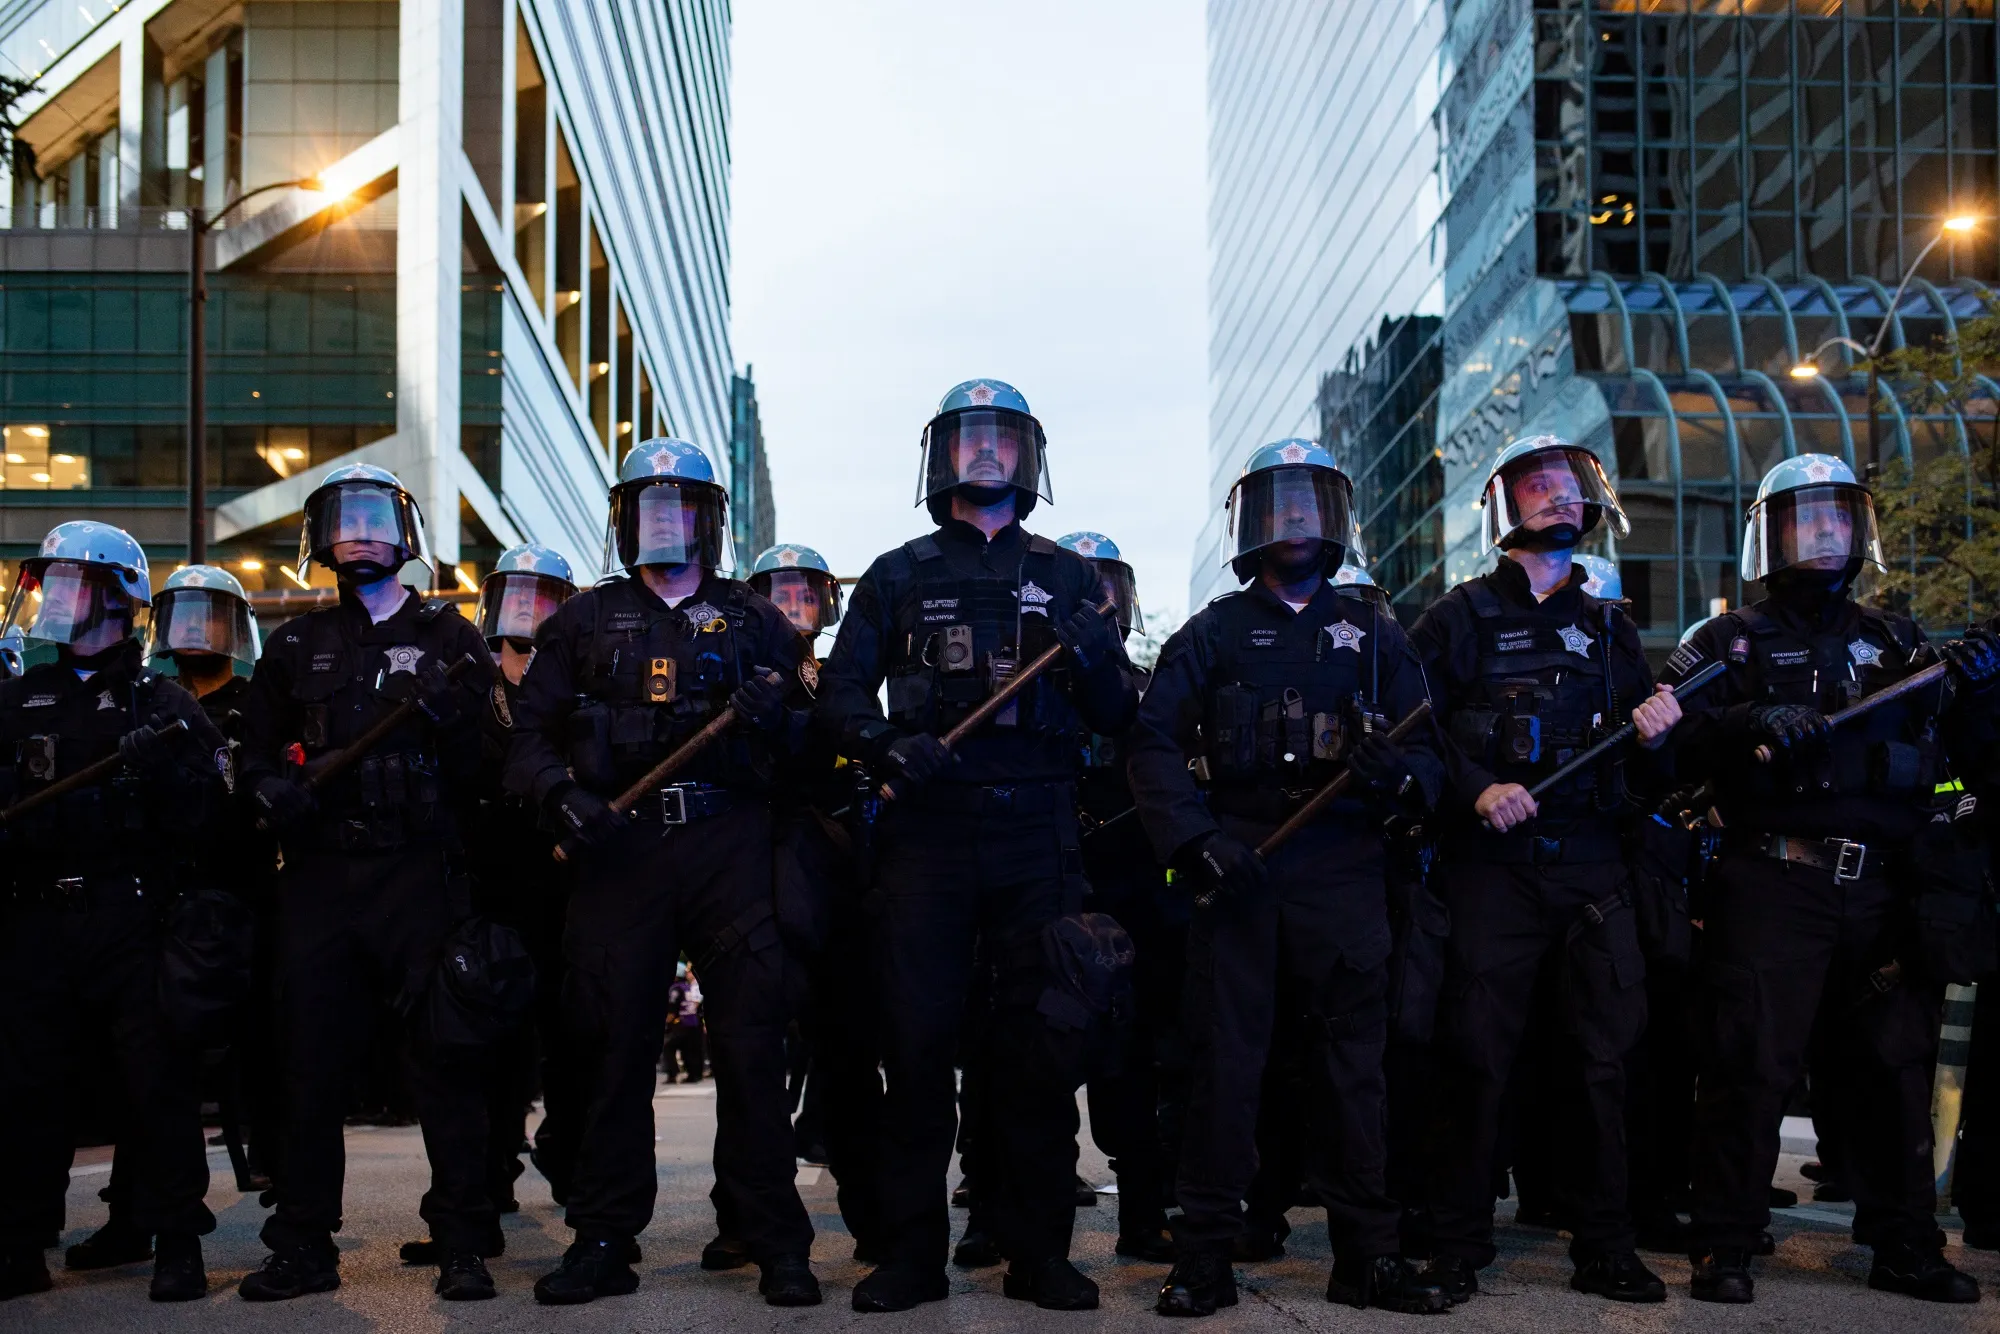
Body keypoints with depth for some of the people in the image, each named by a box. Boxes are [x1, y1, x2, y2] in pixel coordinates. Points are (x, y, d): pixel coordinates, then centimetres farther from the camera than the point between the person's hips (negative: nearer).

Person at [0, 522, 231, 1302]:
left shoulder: (163, 706, 3)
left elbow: (201, 815, -4)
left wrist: (162, 768, -21)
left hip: (133, 919, -4)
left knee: (156, 1077, -3)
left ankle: (175, 1238, 5)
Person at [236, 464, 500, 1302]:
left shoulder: (447, 636, 10)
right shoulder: (296, 648, 17)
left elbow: (491, 760, 5)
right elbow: (255, 753, 19)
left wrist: (451, 715, -15)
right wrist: (274, 790, -3)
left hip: (421, 871, -3)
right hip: (319, 874, 3)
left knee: (444, 1052, -5)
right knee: (312, 1062, 4)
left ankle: (462, 1245, 2)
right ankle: (303, 1245, 15)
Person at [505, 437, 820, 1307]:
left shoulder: (753, 622, 16)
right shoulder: (585, 622, 16)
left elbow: (808, 740, 13)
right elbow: (532, 735, 11)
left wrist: (772, 718, -10)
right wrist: (562, 794, -9)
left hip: (729, 846, 0)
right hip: (619, 846, 1)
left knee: (751, 1046, -5)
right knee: (613, 1047, 2)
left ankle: (775, 1244, 2)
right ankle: (604, 1241, 12)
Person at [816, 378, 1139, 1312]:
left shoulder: (1066, 576, 15)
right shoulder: (899, 575, 12)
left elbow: (1118, 719, 11)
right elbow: (840, 693, 6)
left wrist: (1094, 657, -11)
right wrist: (887, 745, -15)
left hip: (1037, 834, 1)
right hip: (926, 831, -1)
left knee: (1042, 1043, 2)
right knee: (916, 1040, 0)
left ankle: (1038, 1252, 13)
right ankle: (912, 1251, 10)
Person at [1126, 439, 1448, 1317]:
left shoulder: (1373, 636, 17)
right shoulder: (1213, 634, 12)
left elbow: (1428, 748, 13)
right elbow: (1156, 744, 2)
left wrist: (1399, 775, -11)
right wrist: (1193, 840, -12)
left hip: (1343, 872, 2)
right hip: (1236, 869, -1)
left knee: (1350, 1060, 3)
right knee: (1225, 1059, -2)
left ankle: (1367, 1254, 11)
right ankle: (1205, 1257, 4)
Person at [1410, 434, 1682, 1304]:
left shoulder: (1608, 628, 18)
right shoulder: (1462, 617, 5)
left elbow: (1640, 775, 19)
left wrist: (1652, 736, -3)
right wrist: (1475, 790, -17)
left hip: (1591, 867, 4)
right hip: (1492, 865, -4)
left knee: (1602, 1056, 3)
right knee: (1478, 1059, -3)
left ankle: (1604, 1249, 15)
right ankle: (1458, 1248, 8)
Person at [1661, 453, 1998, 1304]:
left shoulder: (1896, 641, 20)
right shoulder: (1734, 641, 8)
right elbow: (1668, 739, -5)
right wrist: (1748, 722, -21)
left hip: (1883, 888, 4)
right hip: (1773, 883, -4)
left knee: (1894, 1066, 9)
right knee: (1752, 1063, -5)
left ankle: (1906, 1248, 21)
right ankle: (1726, 1248, 3)